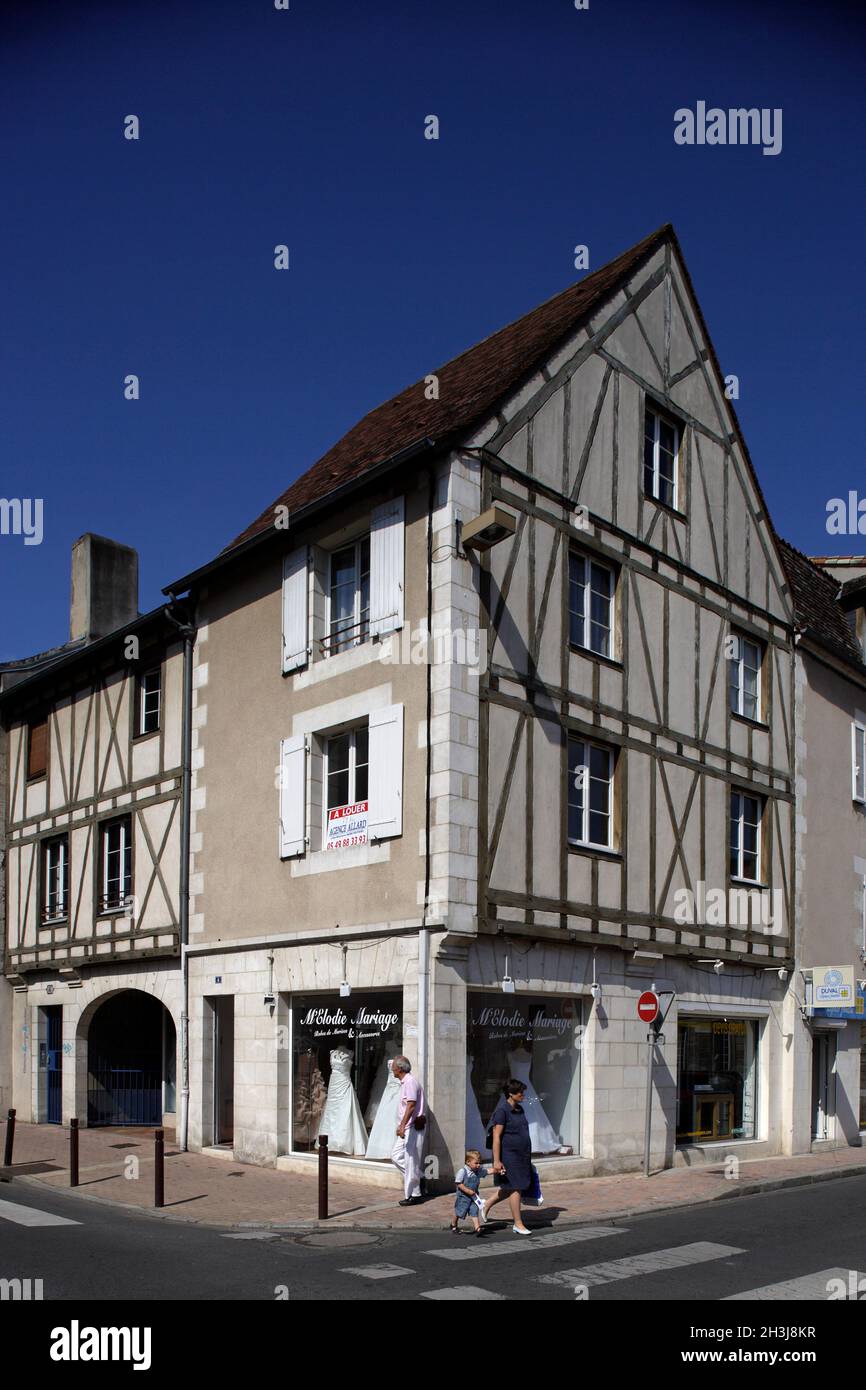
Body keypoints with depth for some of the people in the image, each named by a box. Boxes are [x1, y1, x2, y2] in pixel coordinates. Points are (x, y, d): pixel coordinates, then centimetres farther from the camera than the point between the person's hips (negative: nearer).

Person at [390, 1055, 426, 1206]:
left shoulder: (410, 1082, -16)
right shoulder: (404, 1082, 15)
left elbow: (411, 1106, -24)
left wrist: (402, 1125, -29)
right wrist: (401, 1125, 26)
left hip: (413, 1128, -10)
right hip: (406, 1129, 10)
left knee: (411, 1161, -4)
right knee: (396, 1156, 11)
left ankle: (413, 1195, 2)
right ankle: (416, 1178, 18)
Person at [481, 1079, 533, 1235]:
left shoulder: (519, 1109, 10)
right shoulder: (502, 1110, -16)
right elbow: (496, 1137, -18)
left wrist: (527, 1157, 22)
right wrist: (496, 1161, -20)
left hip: (521, 1156, 8)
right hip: (509, 1155, -8)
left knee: (508, 1188, 14)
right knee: (515, 1188, -1)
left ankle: (486, 1206, 31)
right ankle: (518, 1224, 10)